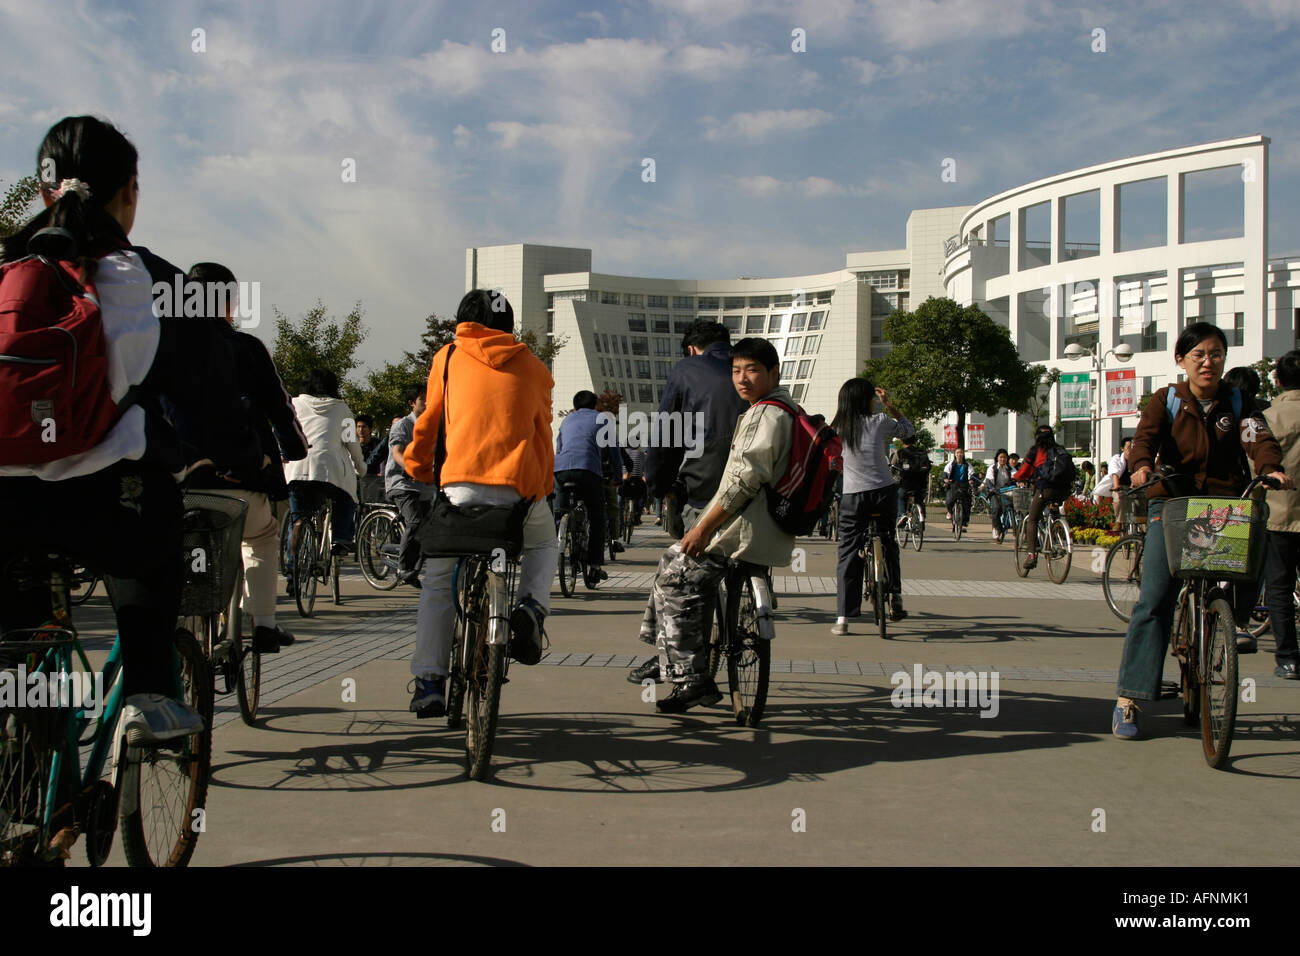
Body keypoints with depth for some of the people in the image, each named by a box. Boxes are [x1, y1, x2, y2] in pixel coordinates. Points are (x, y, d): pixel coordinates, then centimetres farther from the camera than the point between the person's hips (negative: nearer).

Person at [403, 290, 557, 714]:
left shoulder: (449, 357, 15)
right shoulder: (532, 367, 17)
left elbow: (429, 421, 19)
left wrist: (417, 469, 34)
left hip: (462, 484, -1)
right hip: (522, 488, 1)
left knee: (438, 579, 12)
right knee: (543, 545, 31)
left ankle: (429, 682, 3)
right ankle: (532, 604, 2)